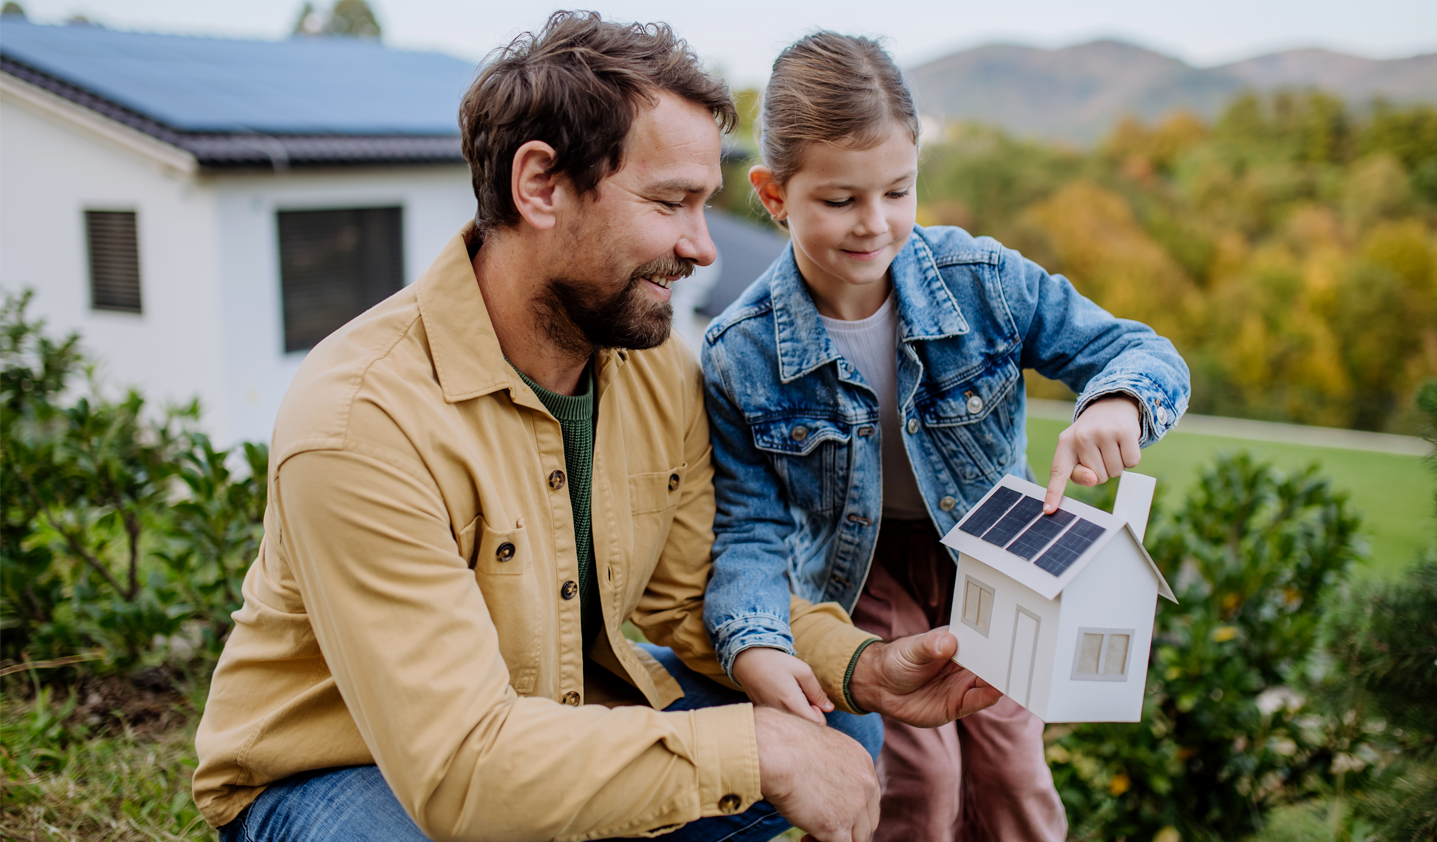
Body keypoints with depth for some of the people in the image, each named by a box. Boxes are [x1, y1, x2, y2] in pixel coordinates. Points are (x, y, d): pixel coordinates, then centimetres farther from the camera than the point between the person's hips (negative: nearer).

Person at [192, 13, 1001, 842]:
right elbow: (458, 767, -33)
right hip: (345, 772, -6)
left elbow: (697, 593, 2)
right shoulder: (361, 420, -31)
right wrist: (753, 749, -31)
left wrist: (861, 668, -15)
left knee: (842, 735, -4)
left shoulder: (662, 369, -8)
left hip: (560, 713, 6)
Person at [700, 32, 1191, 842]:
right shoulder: (741, 355, -23)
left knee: (1011, 768, 8)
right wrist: (754, 645, -37)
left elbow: (1145, 352, -16)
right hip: (861, 566, -1)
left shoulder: (982, 280, -21)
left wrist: (1118, 402, -41)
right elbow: (752, 526, -19)